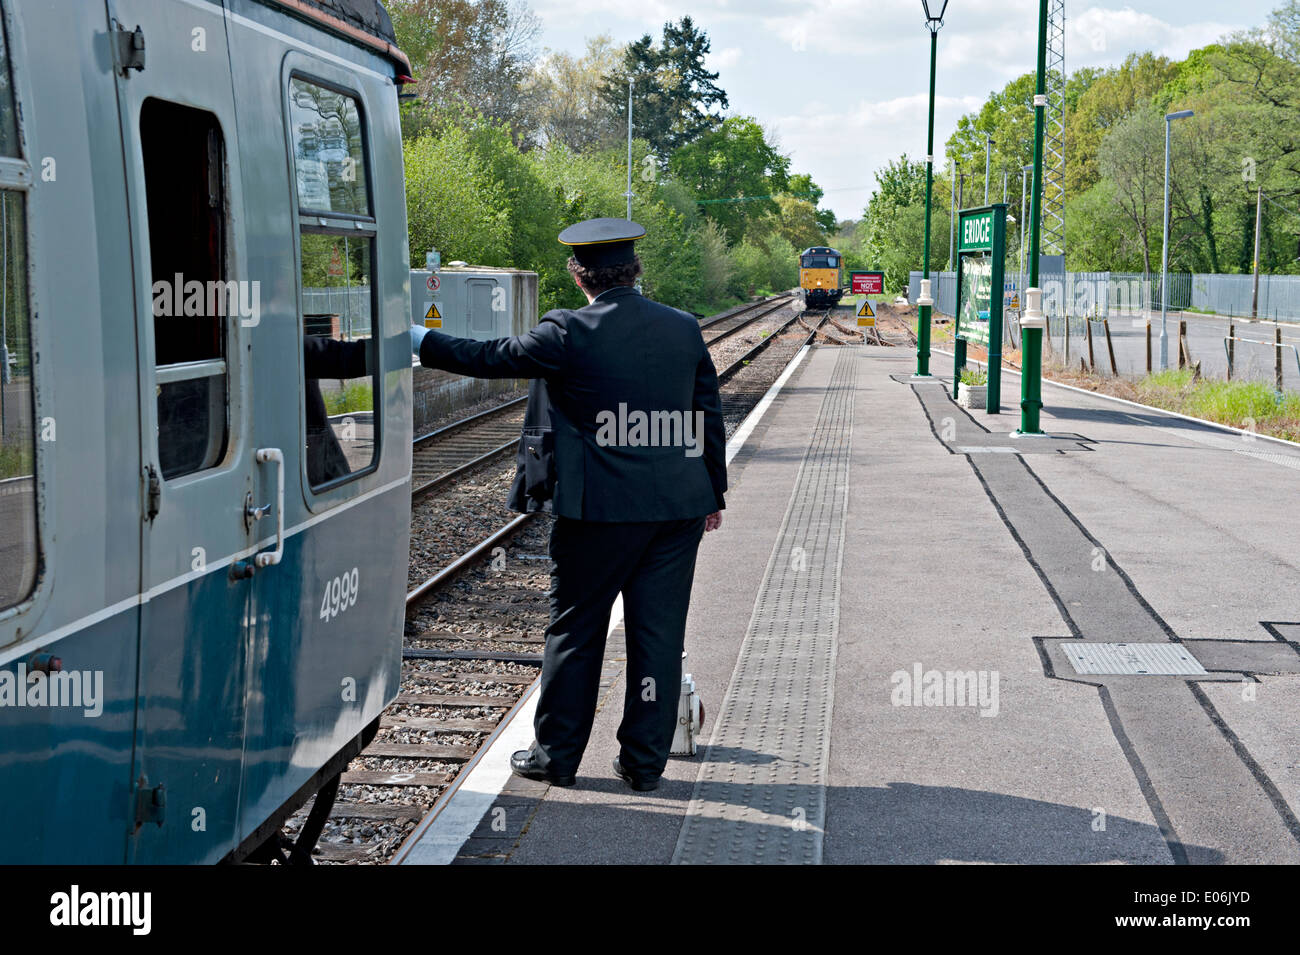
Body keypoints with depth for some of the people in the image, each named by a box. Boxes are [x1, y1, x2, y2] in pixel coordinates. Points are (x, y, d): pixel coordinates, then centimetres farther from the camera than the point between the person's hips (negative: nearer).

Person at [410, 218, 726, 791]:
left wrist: (417, 342, 8)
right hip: (677, 507, 4)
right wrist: (713, 494, 19)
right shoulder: (685, 330, 3)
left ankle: (556, 755, 18)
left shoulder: (567, 334, -11)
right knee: (658, 632, 8)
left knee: (576, 631, 9)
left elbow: (492, 359, -4)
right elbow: (710, 415, 9)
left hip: (597, 508, -3)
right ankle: (645, 761, 15)